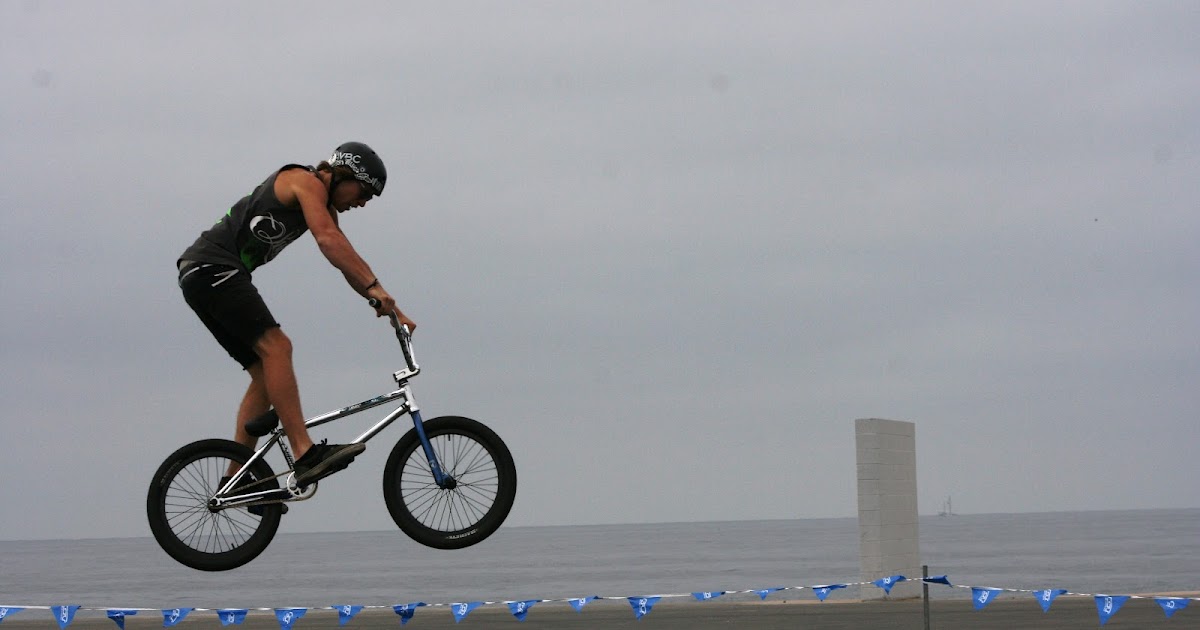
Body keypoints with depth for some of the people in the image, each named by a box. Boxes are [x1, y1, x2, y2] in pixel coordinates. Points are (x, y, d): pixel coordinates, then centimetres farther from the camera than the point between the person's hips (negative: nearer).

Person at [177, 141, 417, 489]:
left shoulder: (324, 206, 21)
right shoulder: (307, 182, -9)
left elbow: (349, 262, 19)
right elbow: (328, 240, -24)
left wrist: (392, 309, 10)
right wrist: (375, 288, -31)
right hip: (213, 268, -11)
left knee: (266, 373, 7)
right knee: (276, 345, -23)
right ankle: (306, 454, -33)